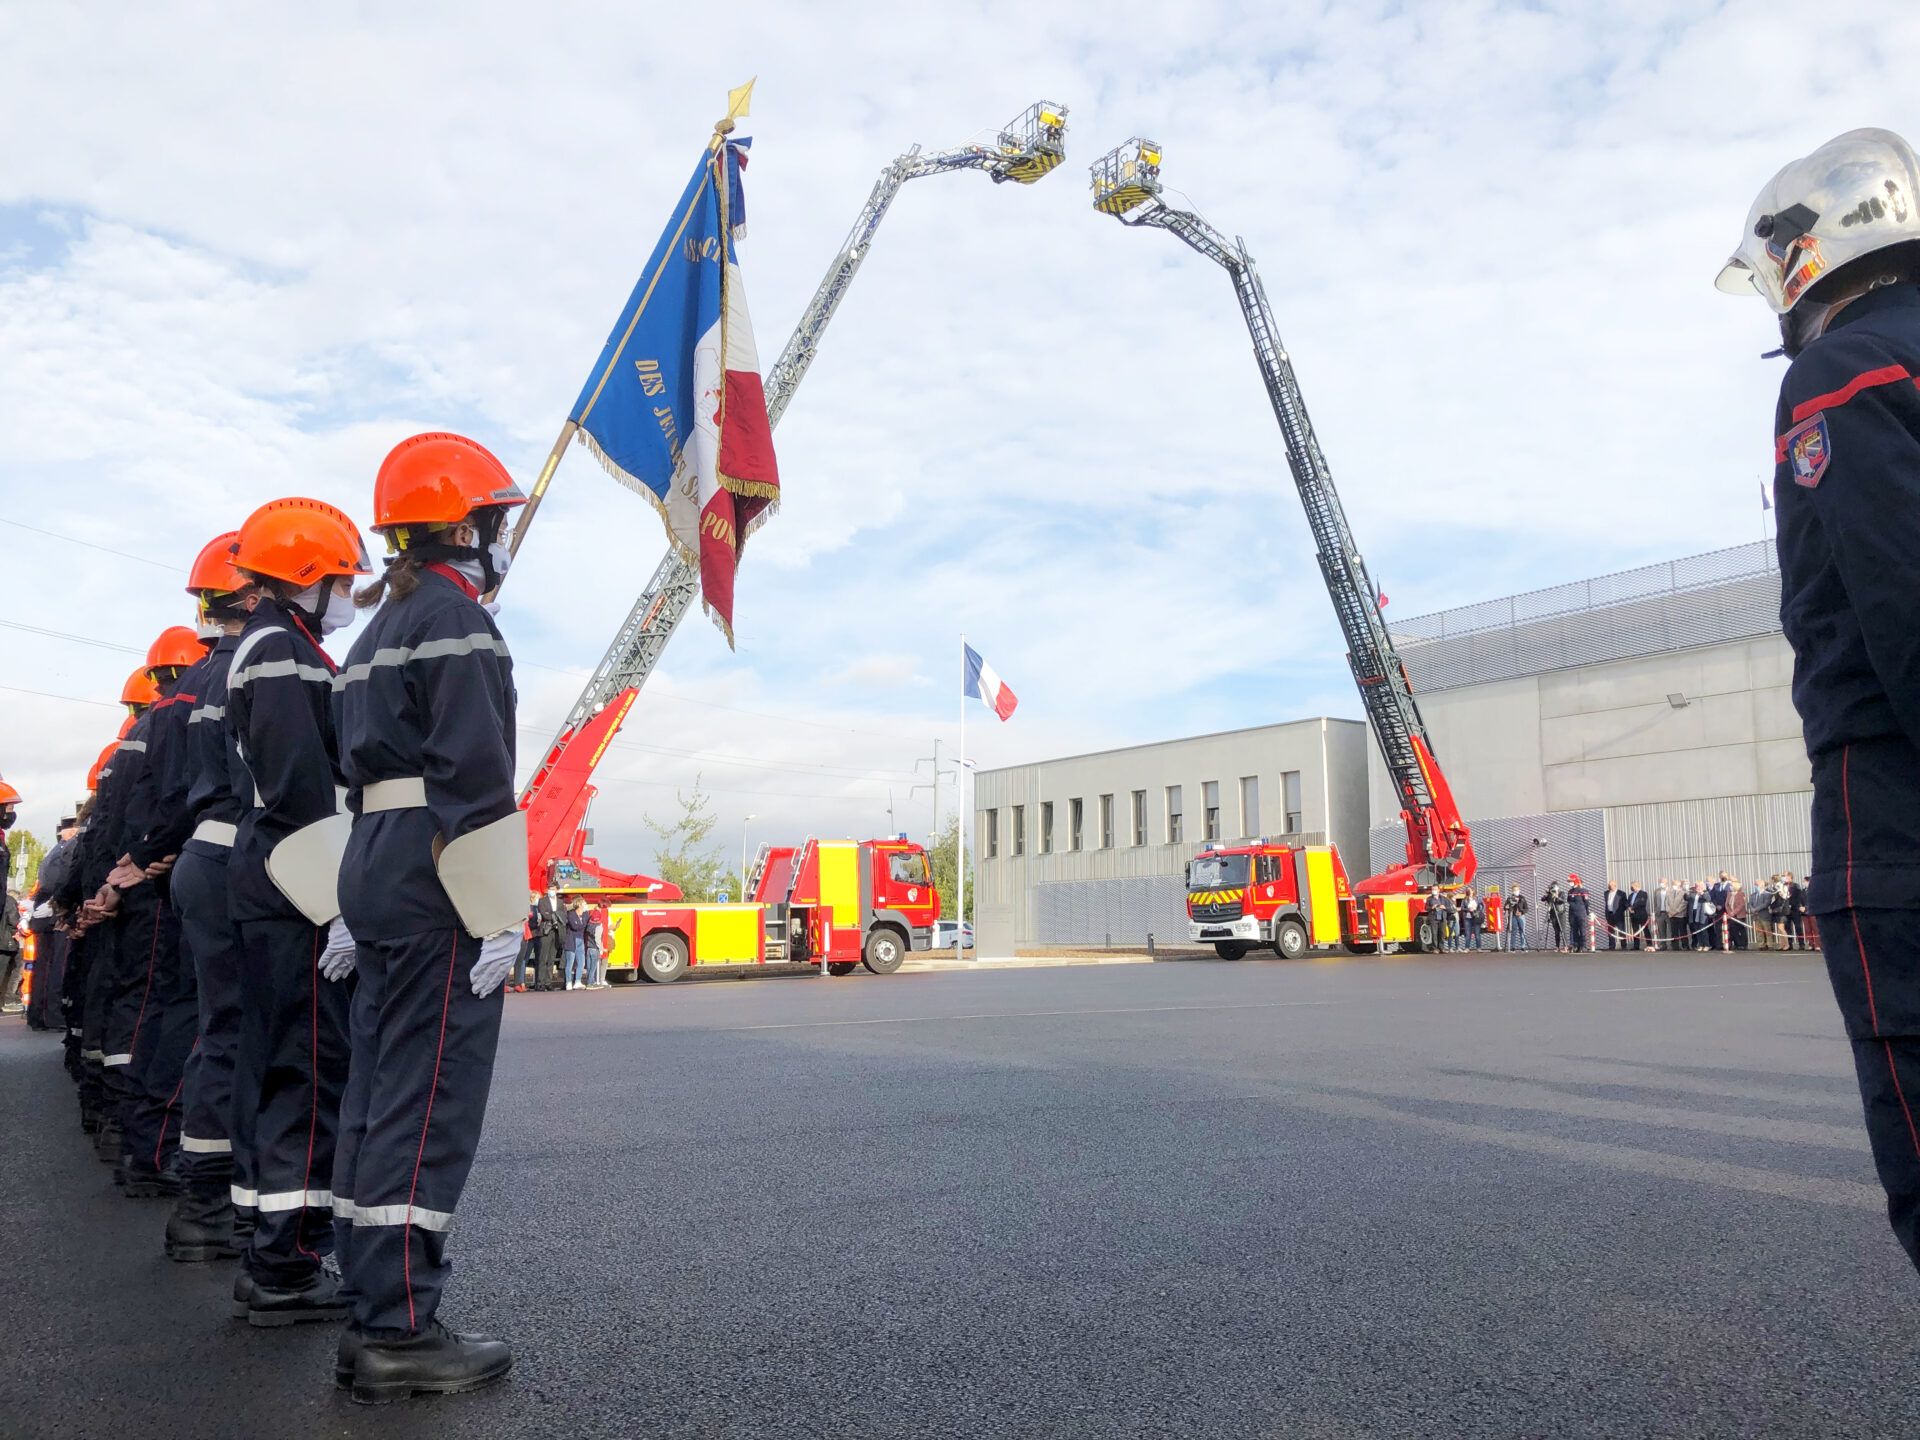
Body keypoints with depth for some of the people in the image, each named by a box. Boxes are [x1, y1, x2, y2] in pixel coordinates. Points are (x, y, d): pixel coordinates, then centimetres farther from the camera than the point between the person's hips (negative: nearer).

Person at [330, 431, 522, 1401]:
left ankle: (374, 1313, 20)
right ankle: (398, 1330, -2)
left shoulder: (379, 630, 22)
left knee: (379, 1089, 12)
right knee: (428, 1099, -7)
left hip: (374, 862, 10)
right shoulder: (456, 616, -9)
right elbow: (474, 773, -18)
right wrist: (498, 911, -18)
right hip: (434, 875, -10)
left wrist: (371, 900, 22)